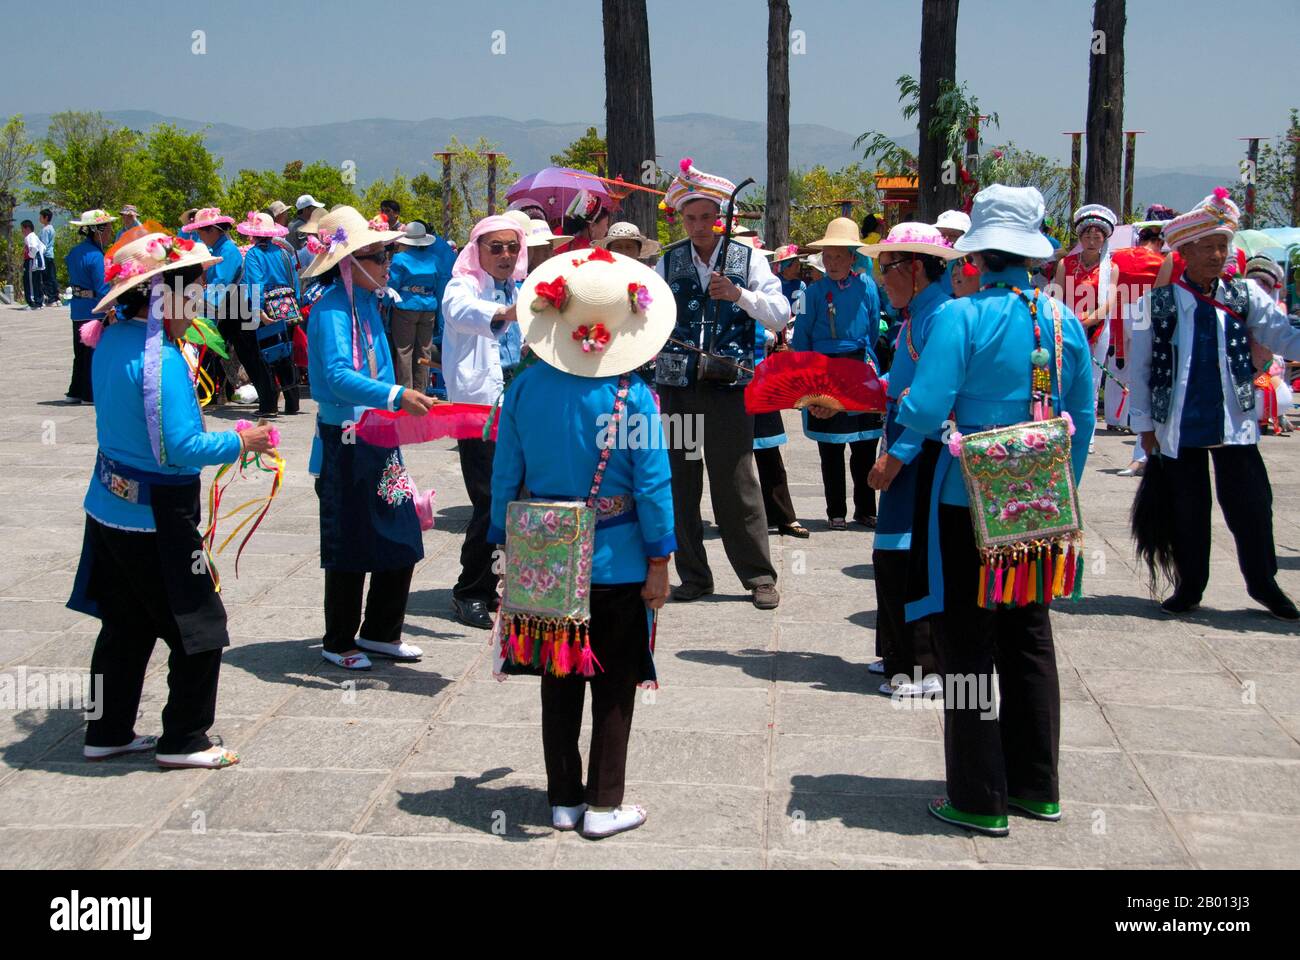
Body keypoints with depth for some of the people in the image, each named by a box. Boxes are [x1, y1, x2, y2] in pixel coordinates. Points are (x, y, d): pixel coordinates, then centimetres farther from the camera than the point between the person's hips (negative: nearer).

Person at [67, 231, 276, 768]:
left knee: (126, 627, 20)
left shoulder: (111, 343, 4)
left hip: (109, 506, 9)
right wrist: (239, 443, -12)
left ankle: (108, 733, 29)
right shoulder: (161, 359, -23)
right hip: (156, 518, -9)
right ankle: (183, 741, 15)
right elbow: (182, 448, -25)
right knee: (199, 629, 6)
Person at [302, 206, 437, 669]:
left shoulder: (366, 301, 9)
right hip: (345, 443, -8)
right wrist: (396, 396, -40)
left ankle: (380, 632, 26)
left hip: (379, 437, 8)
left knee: (401, 541, 10)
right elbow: (338, 376, -31)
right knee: (350, 547, 3)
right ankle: (339, 642, 20)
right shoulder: (332, 309, -17)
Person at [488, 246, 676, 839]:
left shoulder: (525, 388, -5)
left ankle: (563, 800, 24)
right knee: (613, 688, 11)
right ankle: (604, 806, 16)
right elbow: (652, 485, -12)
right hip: (615, 562, -3)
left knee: (559, 684, 15)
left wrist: (507, 546, 12)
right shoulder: (630, 396, -14)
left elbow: (506, 476, 1)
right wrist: (659, 562, -4)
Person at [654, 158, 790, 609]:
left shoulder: (748, 259, 6)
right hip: (676, 387, 3)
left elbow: (780, 316, -2)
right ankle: (694, 576, 16)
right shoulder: (668, 263, 11)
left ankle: (759, 576, 8)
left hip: (728, 386, -3)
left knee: (737, 485, -3)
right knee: (680, 484, 5)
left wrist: (739, 294, -15)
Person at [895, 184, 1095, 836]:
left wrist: (900, 403, 2)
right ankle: (1036, 787, 27)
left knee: (968, 644, 5)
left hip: (967, 504, -5)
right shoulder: (1065, 322, 2)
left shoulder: (962, 317, -15)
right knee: (1029, 641, 17)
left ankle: (980, 800, 11)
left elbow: (924, 413, -20)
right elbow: (1083, 421, 9)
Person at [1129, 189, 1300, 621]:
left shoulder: (1245, 296, 2)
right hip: (1180, 425, -1)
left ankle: (1263, 582, 25)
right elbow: (1139, 366, 1)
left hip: (1235, 423, 1)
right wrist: (1144, 422, 1)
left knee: (1251, 505, 5)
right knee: (1187, 512, 9)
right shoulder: (1158, 302, -3)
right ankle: (1189, 587, 25)